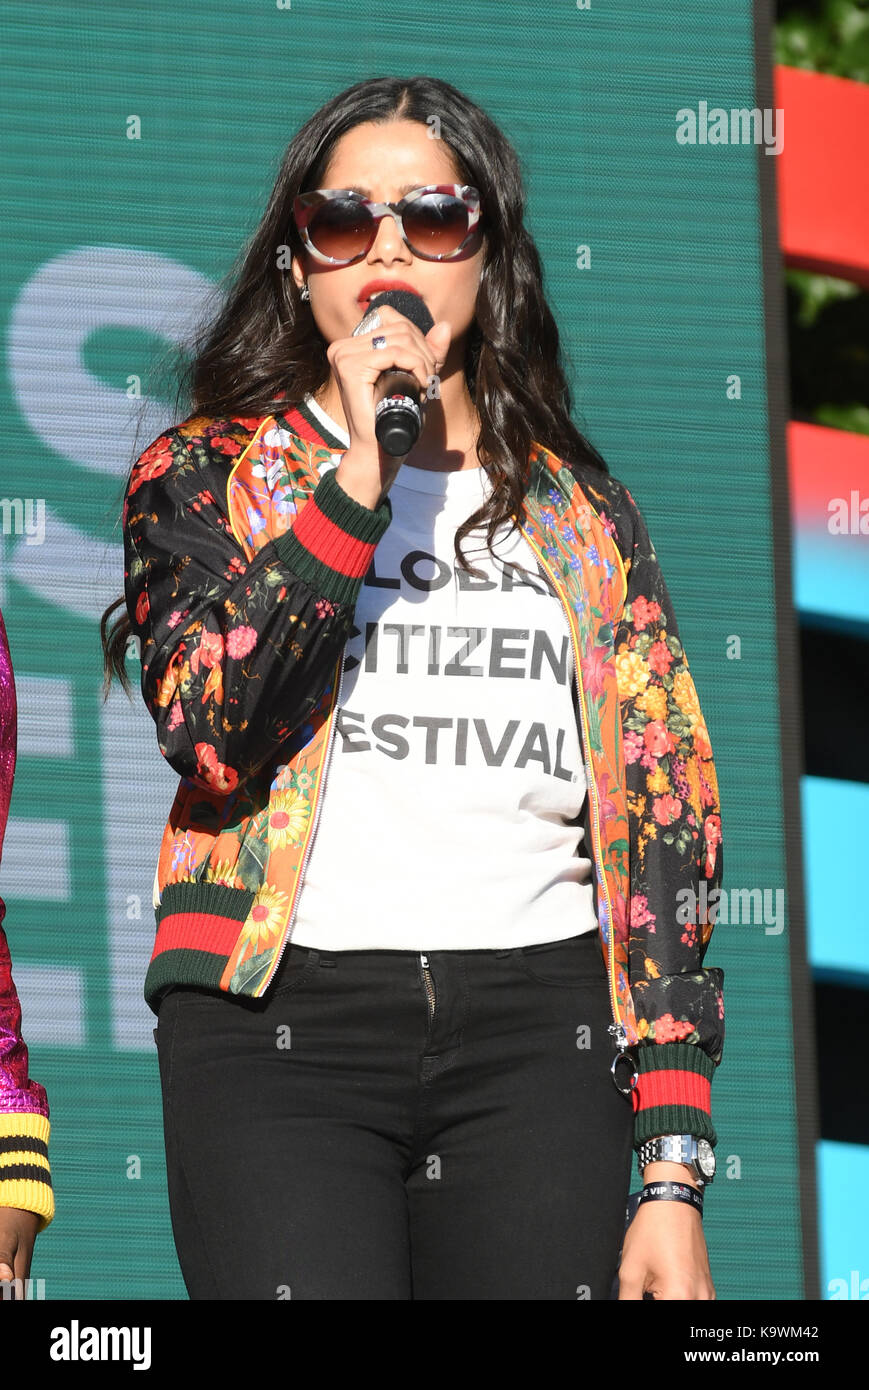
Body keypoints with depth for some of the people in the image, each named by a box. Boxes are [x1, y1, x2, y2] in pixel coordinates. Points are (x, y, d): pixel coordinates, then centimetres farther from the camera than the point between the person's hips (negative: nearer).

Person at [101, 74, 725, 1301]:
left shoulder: (582, 517, 15)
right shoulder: (211, 473, 9)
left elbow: (665, 822, 9)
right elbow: (207, 729, -10)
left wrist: (674, 1171, 0)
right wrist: (360, 476, -12)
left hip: (534, 1029, 2)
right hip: (281, 1026, -2)